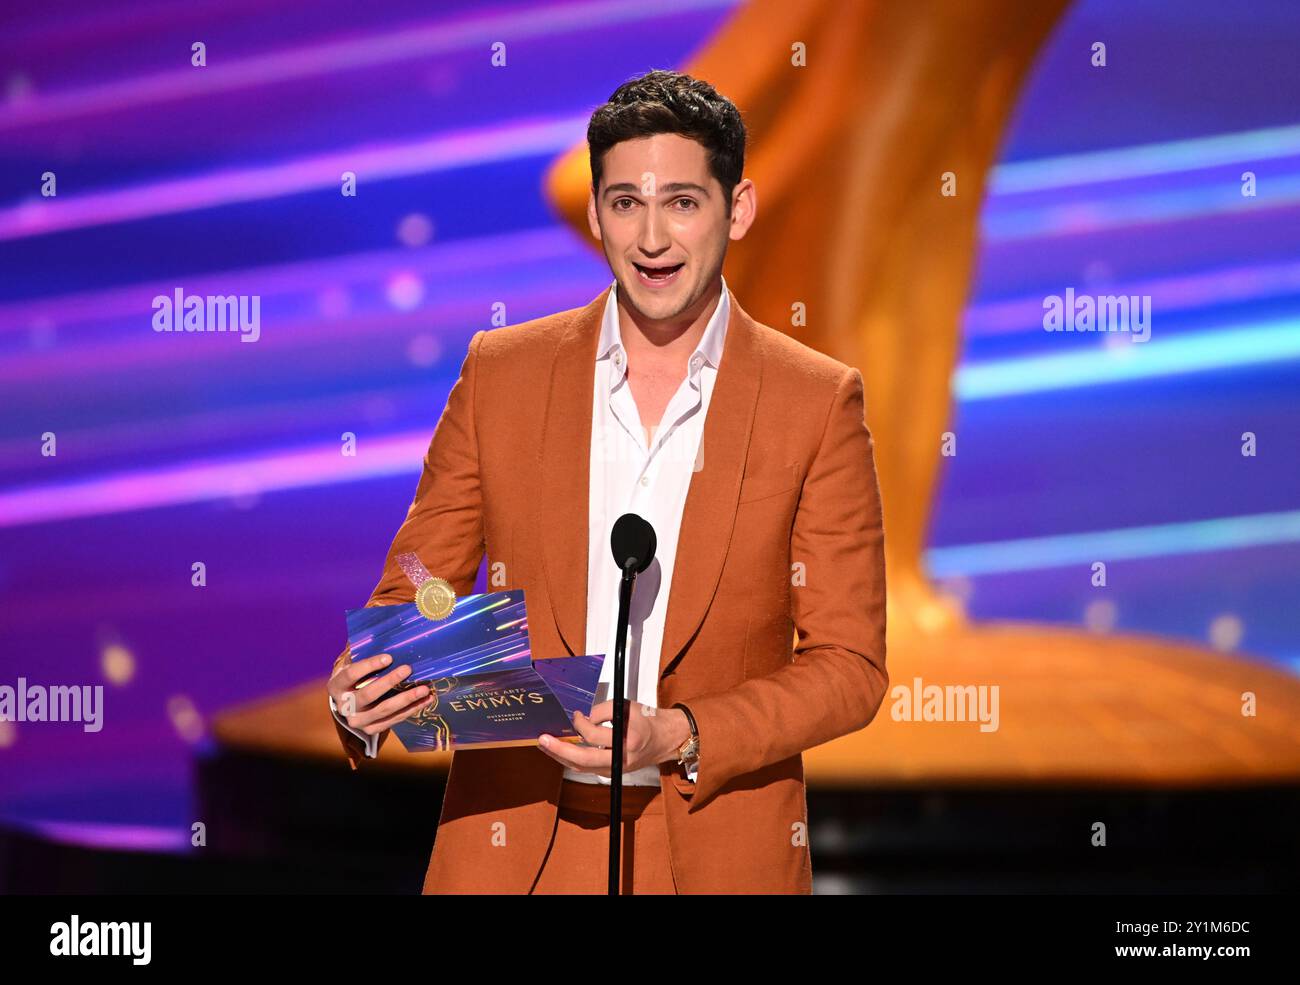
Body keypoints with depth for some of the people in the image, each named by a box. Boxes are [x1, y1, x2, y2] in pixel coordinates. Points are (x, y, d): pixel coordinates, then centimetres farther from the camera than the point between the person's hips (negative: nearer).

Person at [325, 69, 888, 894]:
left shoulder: (820, 403, -4)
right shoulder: (499, 371, 1)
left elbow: (850, 667, -4)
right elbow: (416, 592, 5)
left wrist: (679, 737, -18)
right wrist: (360, 693, -16)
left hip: (718, 855, -1)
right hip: (513, 846, 1)